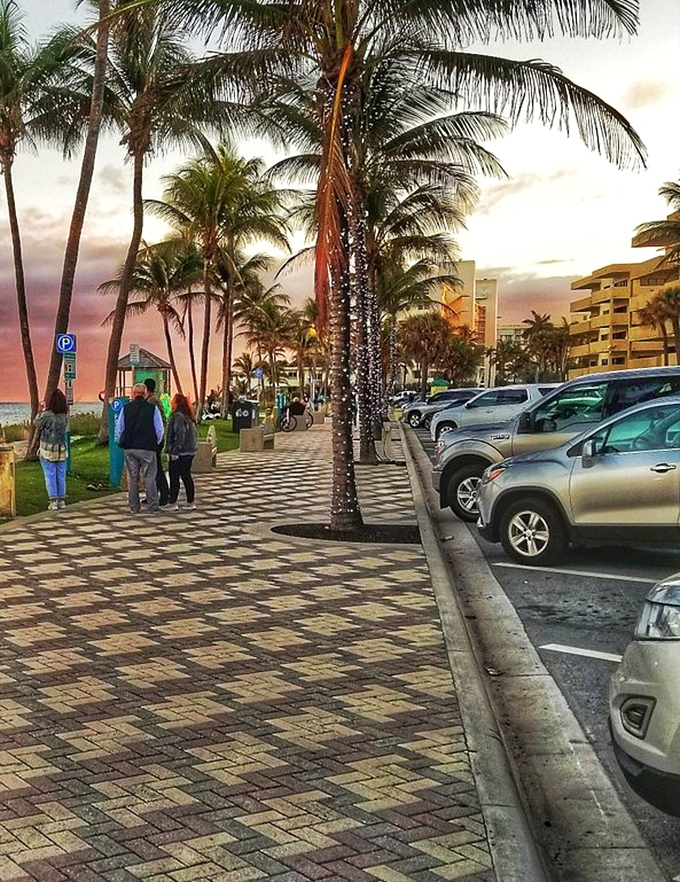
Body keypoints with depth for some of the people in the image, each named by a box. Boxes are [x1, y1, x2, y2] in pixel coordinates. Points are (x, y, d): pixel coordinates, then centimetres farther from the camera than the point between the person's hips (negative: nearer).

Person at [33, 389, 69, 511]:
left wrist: (40, 411, 9)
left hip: (47, 450, -4)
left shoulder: (46, 415, -16)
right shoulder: (65, 415, -5)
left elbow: (36, 424, -1)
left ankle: (53, 502, 2)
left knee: (50, 476, 2)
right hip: (62, 450, 4)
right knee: (61, 476, 11)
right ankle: (61, 500, 15)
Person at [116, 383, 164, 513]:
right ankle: (152, 506, 5)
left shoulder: (126, 408, 0)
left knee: (132, 478, 8)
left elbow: (118, 429, 4)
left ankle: (134, 507, 12)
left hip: (130, 448, 2)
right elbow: (160, 430, -2)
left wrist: (121, 442, 19)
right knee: (150, 477, 4)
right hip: (148, 448, -2)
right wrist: (156, 443, 13)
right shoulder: (153, 409, -5)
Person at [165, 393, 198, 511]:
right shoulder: (189, 417, 12)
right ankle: (191, 502, 14)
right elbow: (193, 434, 16)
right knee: (186, 476, 13)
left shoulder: (177, 416, -15)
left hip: (179, 453, -9)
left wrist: (175, 451, -20)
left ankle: (173, 503, 1)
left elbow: (180, 435, -21)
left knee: (174, 478, -2)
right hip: (190, 452, 9)